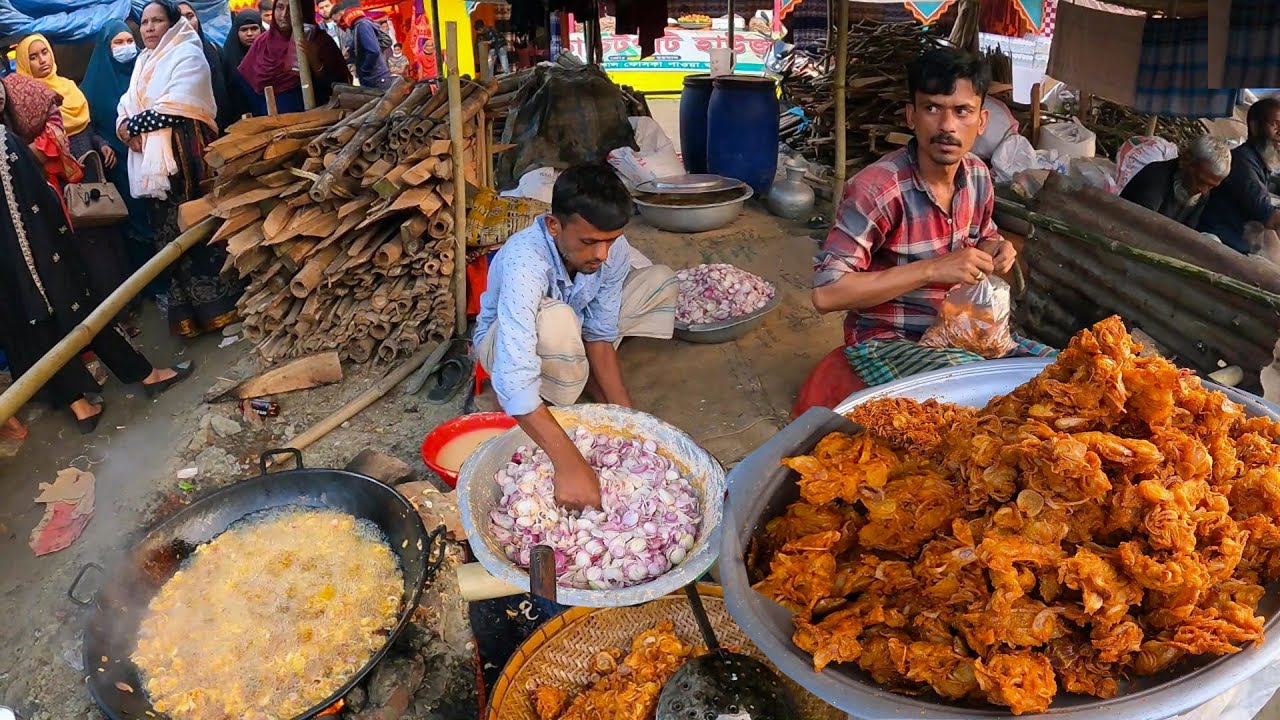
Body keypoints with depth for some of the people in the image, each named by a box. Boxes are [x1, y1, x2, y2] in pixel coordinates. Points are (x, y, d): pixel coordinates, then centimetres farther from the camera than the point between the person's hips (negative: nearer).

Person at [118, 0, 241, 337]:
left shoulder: (188, 54, -3)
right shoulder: (143, 62, 22)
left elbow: (177, 106, -16)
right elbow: (127, 104, 16)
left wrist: (132, 125, -9)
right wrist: (124, 128, -6)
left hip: (185, 155, -7)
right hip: (152, 159, 8)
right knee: (168, 228, 6)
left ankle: (217, 301, 0)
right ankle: (188, 306, 13)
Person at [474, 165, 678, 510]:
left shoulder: (614, 250, -24)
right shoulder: (524, 261, -41)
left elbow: (599, 334, -16)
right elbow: (513, 380, -50)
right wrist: (569, 462, -57)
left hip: (573, 337, 6)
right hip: (503, 339, -5)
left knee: (661, 280, -8)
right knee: (555, 318, -40)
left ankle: (589, 378, -4)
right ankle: (559, 410, -13)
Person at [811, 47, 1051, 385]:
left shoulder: (978, 175, 0)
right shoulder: (877, 188, -24)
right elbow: (827, 293, -30)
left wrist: (995, 250, -4)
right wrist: (932, 269, -30)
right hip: (888, 342, -7)